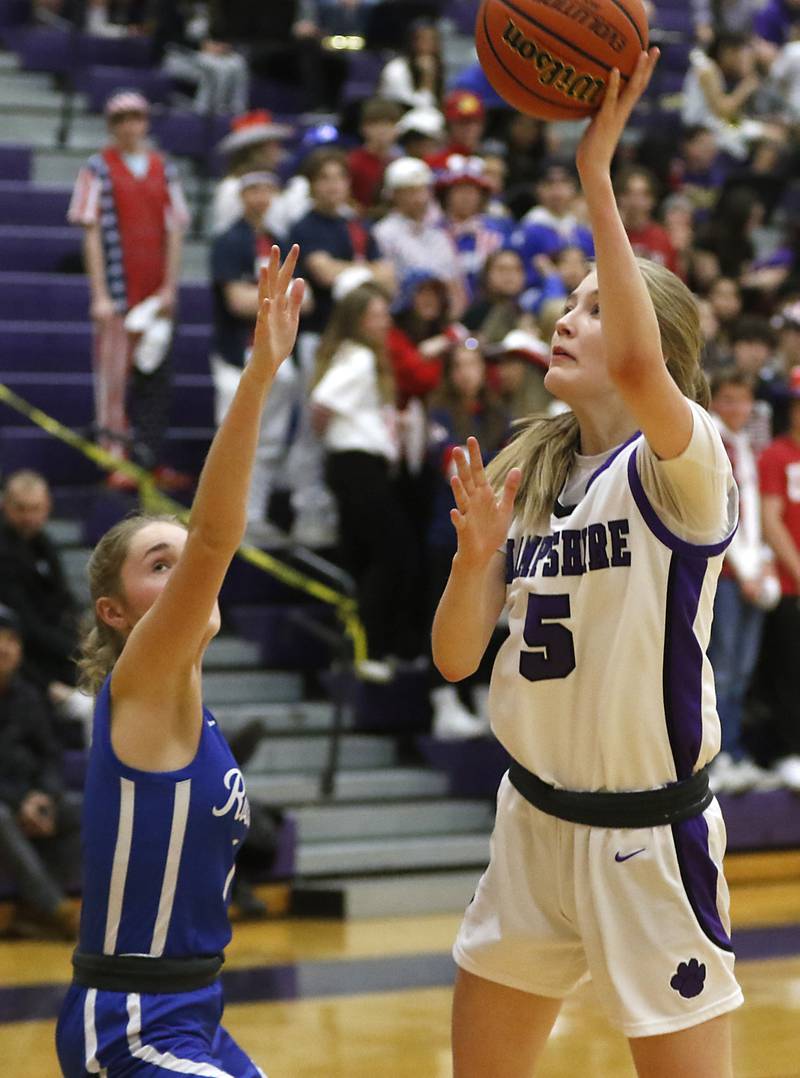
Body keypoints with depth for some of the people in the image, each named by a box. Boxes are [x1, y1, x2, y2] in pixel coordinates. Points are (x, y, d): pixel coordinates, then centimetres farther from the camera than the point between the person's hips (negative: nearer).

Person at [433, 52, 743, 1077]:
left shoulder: (684, 463, -13)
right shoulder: (524, 474, 8)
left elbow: (638, 368, -37)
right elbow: (456, 657, 4)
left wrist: (596, 172, -35)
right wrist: (475, 558, -16)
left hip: (648, 831, -7)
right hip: (534, 817, 7)